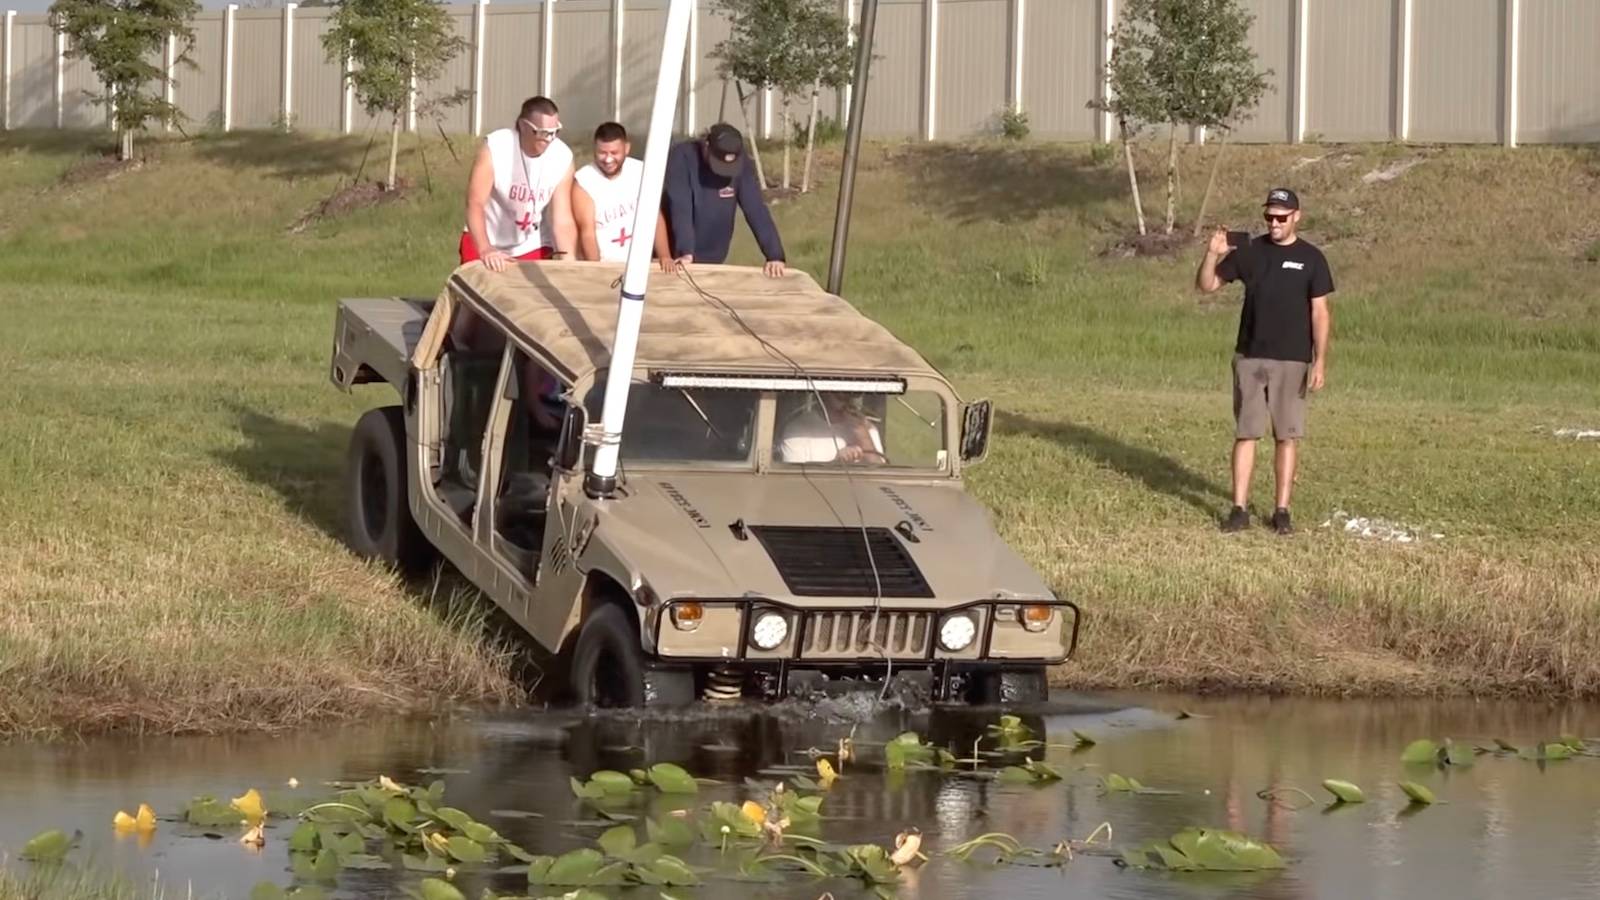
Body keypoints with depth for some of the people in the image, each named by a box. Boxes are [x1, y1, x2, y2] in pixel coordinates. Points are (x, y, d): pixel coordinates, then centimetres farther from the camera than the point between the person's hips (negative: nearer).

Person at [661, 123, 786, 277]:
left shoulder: (741, 164, -11)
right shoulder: (682, 157, -21)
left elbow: (756, 209, -15)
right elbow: (680, 208, -30)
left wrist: (775, 255, -24)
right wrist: (686, 252, -41)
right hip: (676, 256, -3)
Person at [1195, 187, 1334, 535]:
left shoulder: (1311, 259, -1)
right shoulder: (1249, 252, 5)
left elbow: (1320, 313, -3)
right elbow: (1206, 285, 6)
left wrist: (1320, 361, -10)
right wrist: (1212, 255, -14)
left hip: (1292, 362, -2)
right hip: (1249, 358, 2)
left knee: (1288, 436, 2)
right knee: (1245, 434, 1)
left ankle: (1282, 510, 7)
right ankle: (1239, 509, 3)